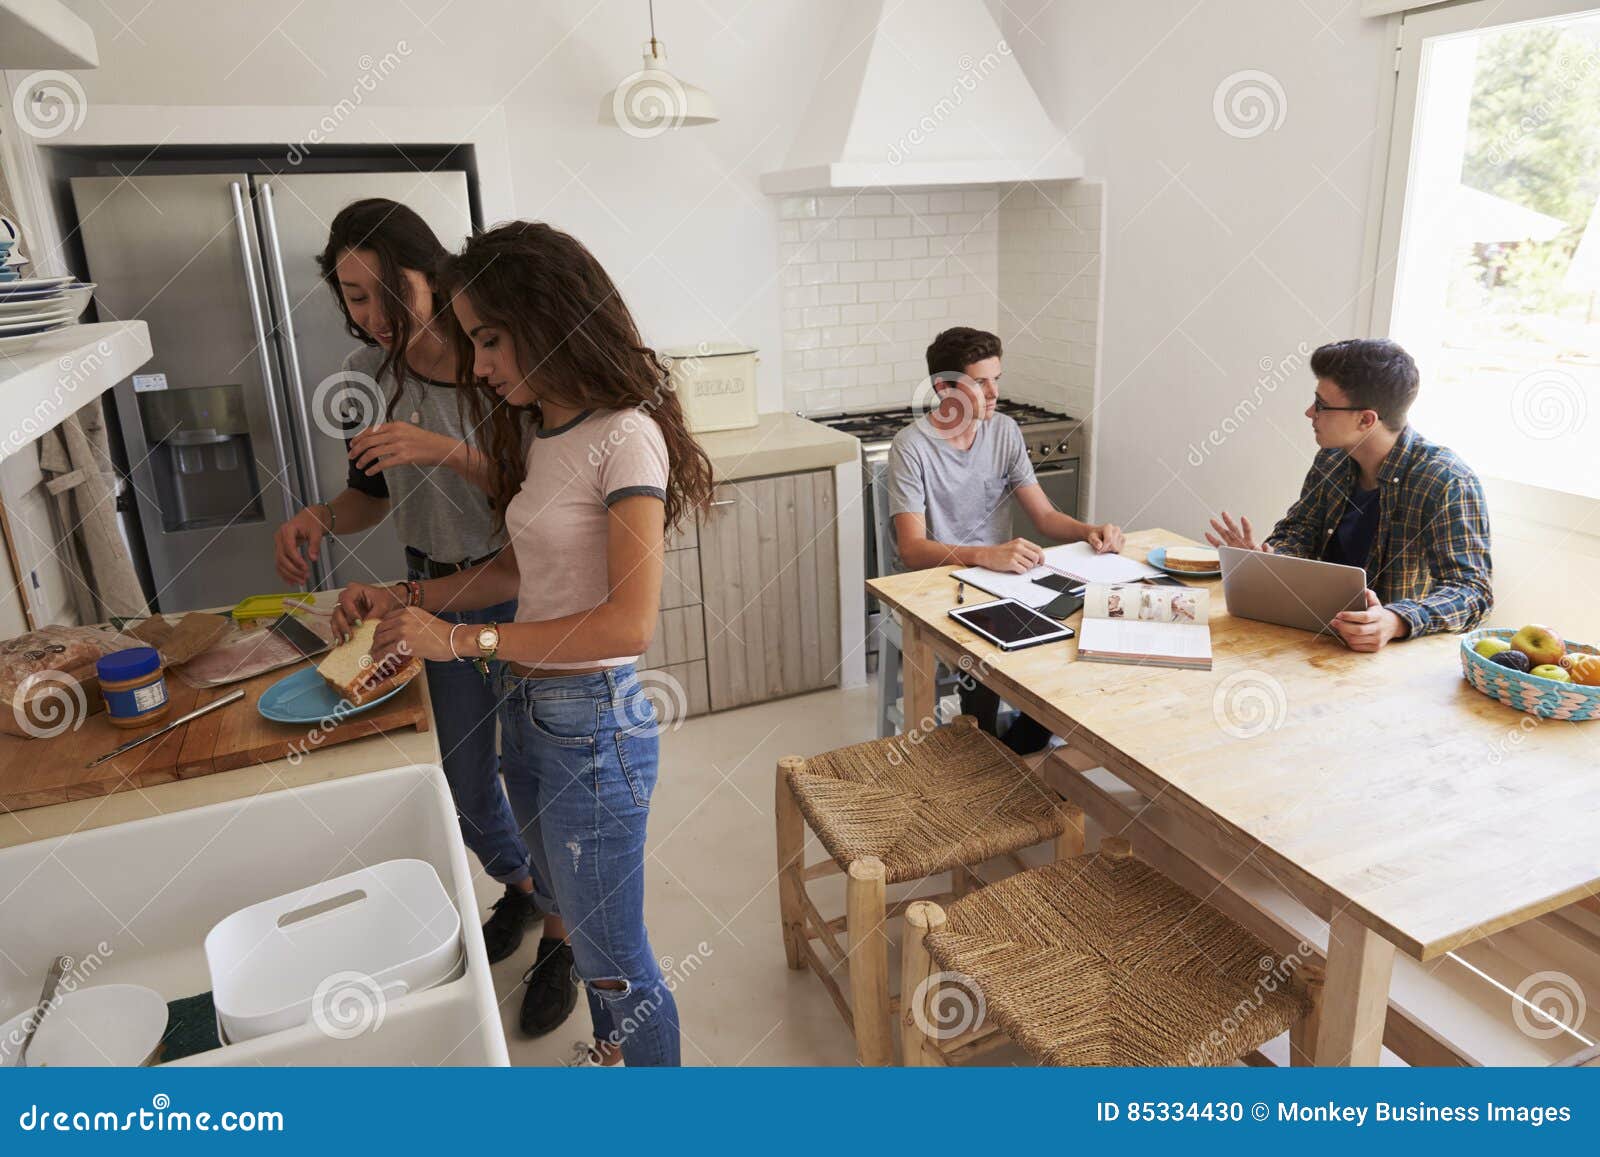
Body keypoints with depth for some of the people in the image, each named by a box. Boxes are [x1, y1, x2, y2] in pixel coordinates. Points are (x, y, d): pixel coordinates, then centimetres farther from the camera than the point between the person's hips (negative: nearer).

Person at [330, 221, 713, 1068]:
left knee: (611, 958, 6)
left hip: (592, 722, -9)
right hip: (526, 709, 9)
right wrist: (406, 600, 6)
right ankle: (609, 1052, 47)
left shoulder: (623, 438, -18)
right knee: (568, 912, 24)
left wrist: (463, 639, -21)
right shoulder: (536, 433, 9)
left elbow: (629, 622, -24)